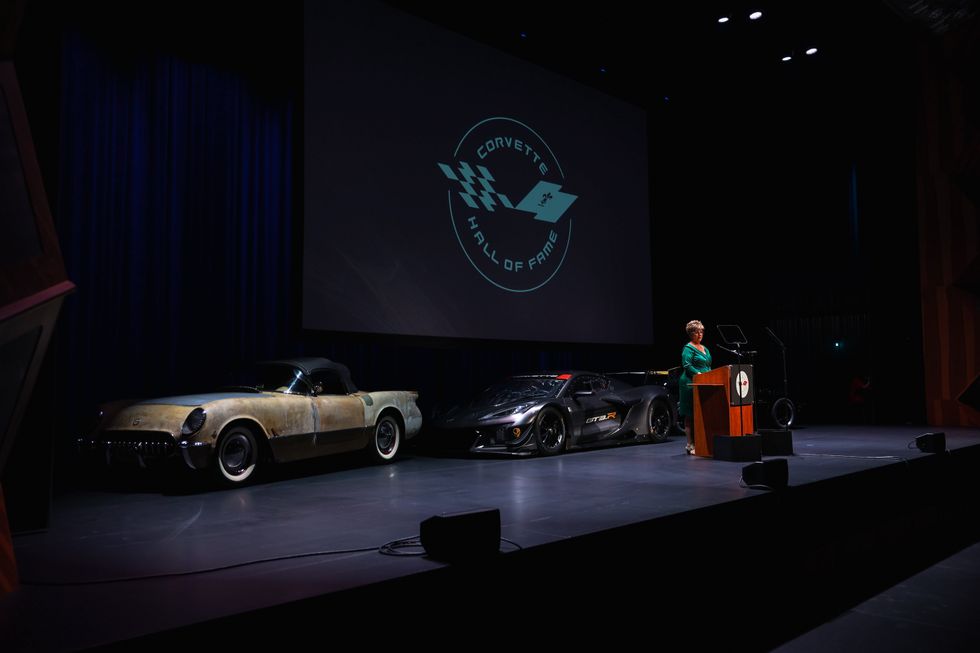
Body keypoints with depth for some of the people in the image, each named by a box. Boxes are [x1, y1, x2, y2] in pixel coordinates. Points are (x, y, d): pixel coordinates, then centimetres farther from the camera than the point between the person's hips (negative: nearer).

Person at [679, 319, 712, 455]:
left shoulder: (705, 349, 20)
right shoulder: (688, 348, -6)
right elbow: (687, 365, -17)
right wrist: (699, 374, -26)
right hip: (691, 384, -8)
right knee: (690, 416, -5)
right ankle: (690, 445, -3)